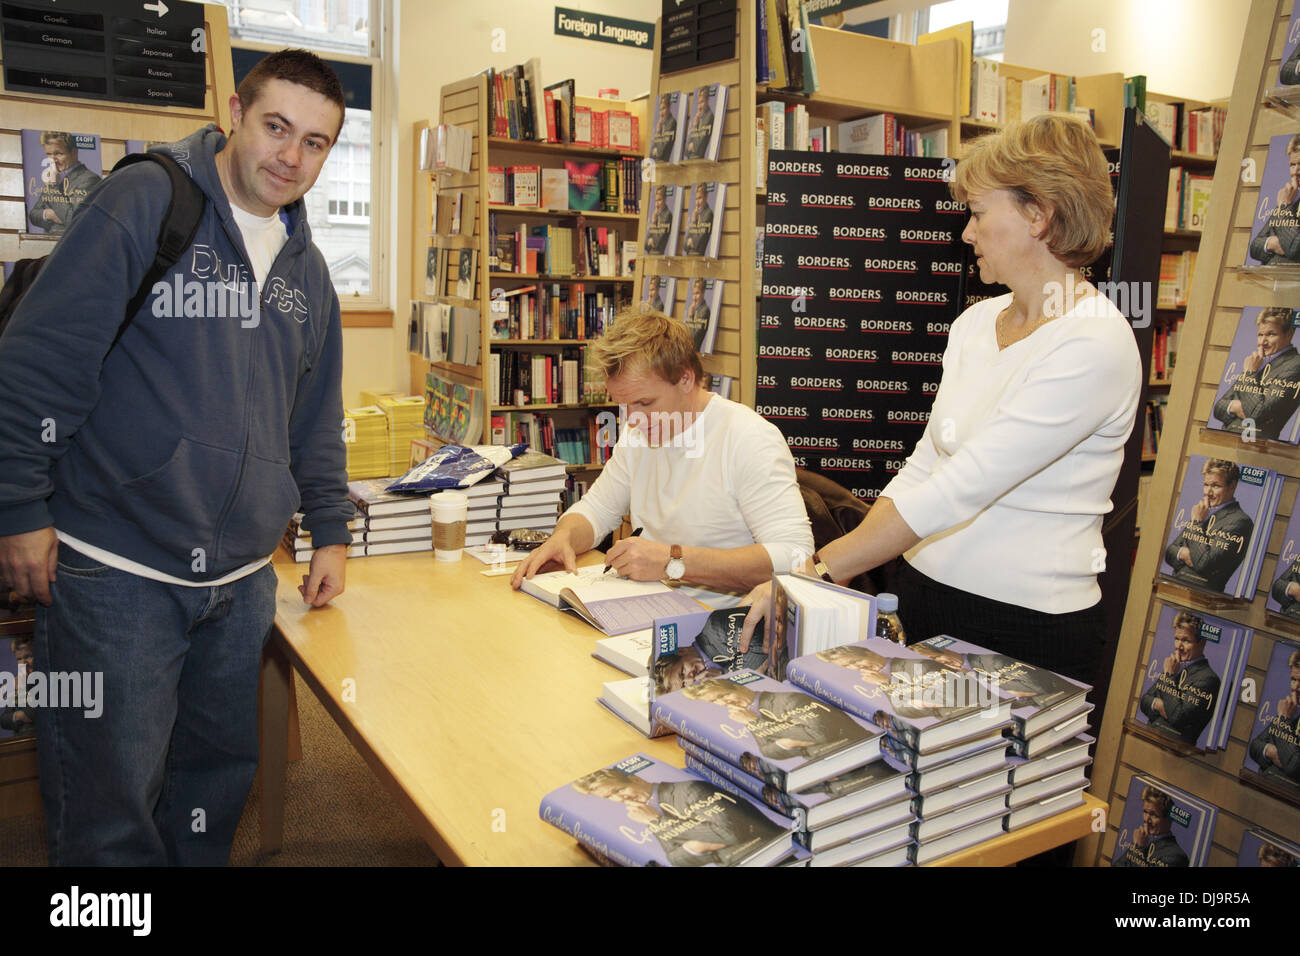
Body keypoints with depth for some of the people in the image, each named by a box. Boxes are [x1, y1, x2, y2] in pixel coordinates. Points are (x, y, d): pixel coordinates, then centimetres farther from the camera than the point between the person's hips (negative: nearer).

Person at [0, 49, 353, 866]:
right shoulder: (145, 203, -8)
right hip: (114, 570, -6)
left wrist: (332, 530, 13)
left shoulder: (306, 270, 12)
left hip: (243, 582, 6)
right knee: (111, 806, 5)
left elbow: (316, 417, 18)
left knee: (223, 777, 18)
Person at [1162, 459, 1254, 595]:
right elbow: (1169, 551, 16)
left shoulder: (1240, 521, -7)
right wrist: (1182, 554, -7)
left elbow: (1204, 564, -15)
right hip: (1175, 584, 7)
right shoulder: (1204, 512, 16)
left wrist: (1198, 522, -8)